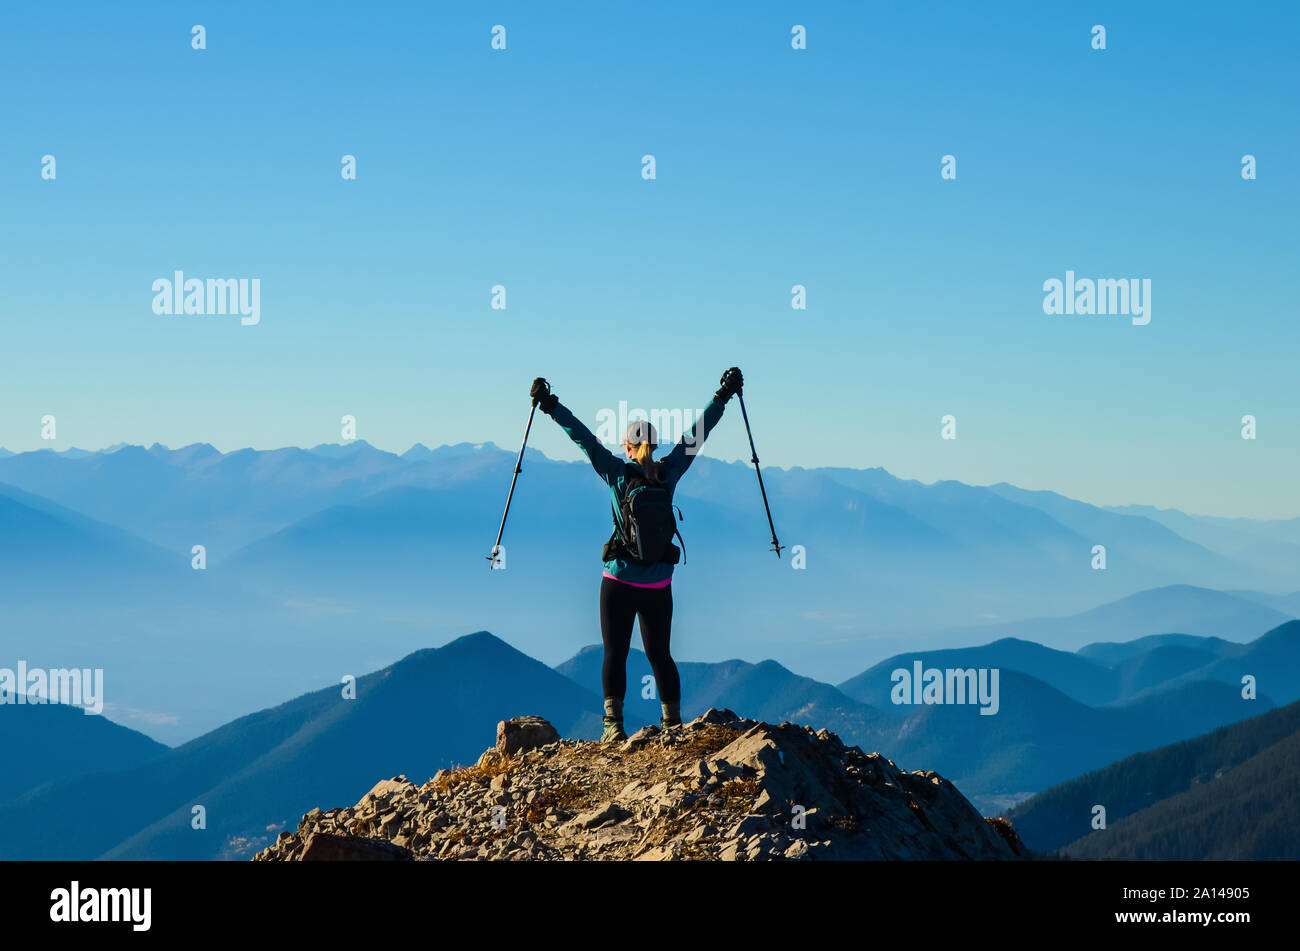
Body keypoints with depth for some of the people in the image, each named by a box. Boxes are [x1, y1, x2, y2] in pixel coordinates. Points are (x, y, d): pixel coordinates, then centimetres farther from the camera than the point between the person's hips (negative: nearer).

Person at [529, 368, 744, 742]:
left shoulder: (617, 473, -8)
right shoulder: (669, 472, -1)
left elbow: (583, 437, -9)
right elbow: (697, 434, 7)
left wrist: (550, 406, -6)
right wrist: (723, 397, 15)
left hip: (619, 582, -2)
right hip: (659, 585, 3)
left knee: (615, 654, 2)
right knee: (659, 655, 12)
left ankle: (613, 723, -5)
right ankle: (673, 723, 14)